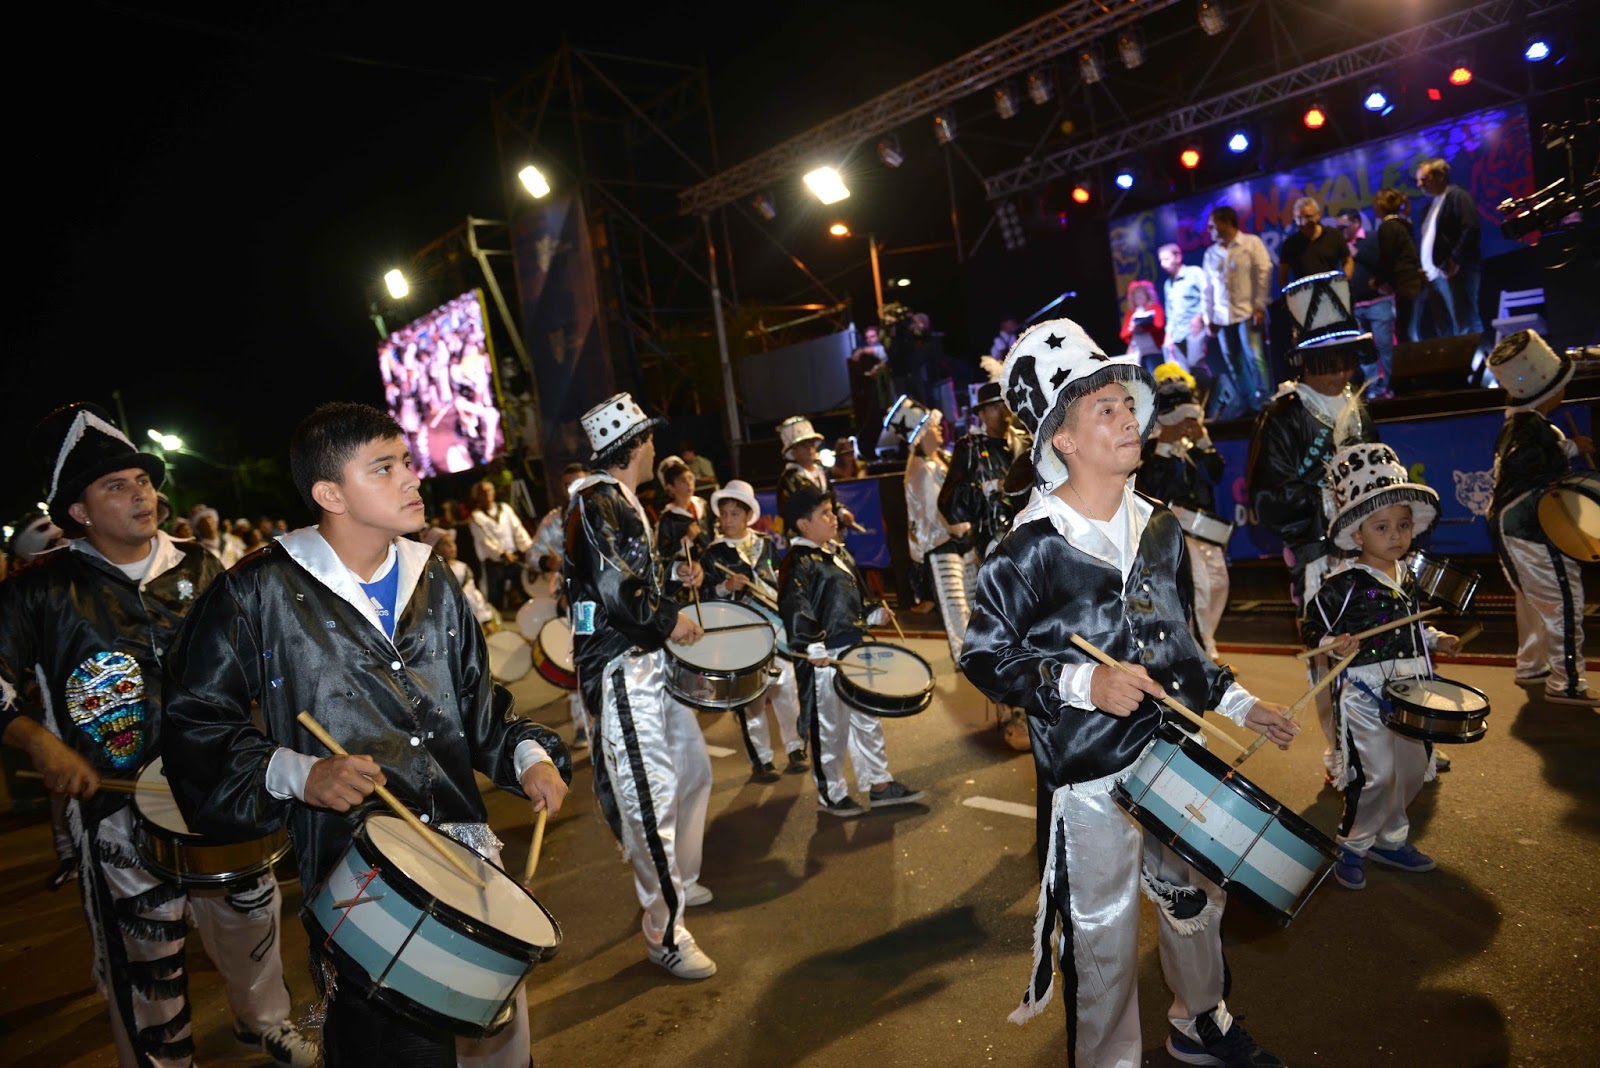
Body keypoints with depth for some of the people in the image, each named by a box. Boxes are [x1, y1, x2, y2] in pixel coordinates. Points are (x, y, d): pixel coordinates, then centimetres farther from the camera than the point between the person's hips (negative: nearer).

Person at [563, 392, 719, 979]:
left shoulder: (621, 502, 16)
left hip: (650, 661, 11)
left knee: (693, 768, 20)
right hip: (620, 671, -11)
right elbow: (615, 591, -25)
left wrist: (673, 578, 10)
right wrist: (670, 620, -12)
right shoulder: (597, 502, -16)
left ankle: (681, 882, 40)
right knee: (651, 797, -5)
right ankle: (666, 935, 9)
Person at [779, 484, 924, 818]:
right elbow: (794, 607, -26)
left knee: (868, 720, 17)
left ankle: (879, 784, 30)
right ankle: (831, 794, 22)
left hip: (855, 649, 9)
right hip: (825, 658, -9)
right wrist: (812, 646, -32)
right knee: (831, 729, 5)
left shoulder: (840, 553, 11)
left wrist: (874, 613, 10)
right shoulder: (799, 563, -16)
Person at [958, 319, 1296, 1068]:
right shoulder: (1029, 550, -18)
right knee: (1105, 936, 9)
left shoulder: (1160, 528, 2)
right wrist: (1083, 683, -26)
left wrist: (1235, 702, 12)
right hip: (1090, 774, -6)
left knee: (1197, 899, 26)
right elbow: (982, 656, -15)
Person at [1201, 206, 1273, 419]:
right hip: (1222, 316, 4)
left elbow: (1264, 273, -5)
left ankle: (1264, 401, -1)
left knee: (1254, 358, -9)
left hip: (1247, 312, -4)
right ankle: (1244, 403, 13)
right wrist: (1209, 317, 10)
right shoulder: (1211, 253, 13)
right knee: (1232, 363, 4)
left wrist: (1260, 306, -12)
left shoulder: (1251, 243, 1)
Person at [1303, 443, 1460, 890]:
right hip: (1364, 691, -8)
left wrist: (1435, 639, 11)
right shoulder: (1342, 583, -14)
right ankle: (1352, 846, 11)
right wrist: (1334, 644, -29)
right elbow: (1311, 628, -10)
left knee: (1413, 768, 14)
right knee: (1377, 773, -10)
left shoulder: (1406, 577, 9)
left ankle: (1389, 839, 33)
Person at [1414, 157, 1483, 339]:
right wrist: (1424, 267, 10)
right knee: (1443, 329, 6)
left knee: (1465, 325, -8)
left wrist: (1455, 261, -18)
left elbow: (1470, 229, -15)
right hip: (1433, 275, 8)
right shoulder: (1431, 204, 22)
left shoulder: (1457, 196, -3)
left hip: (1453, 273, -8)